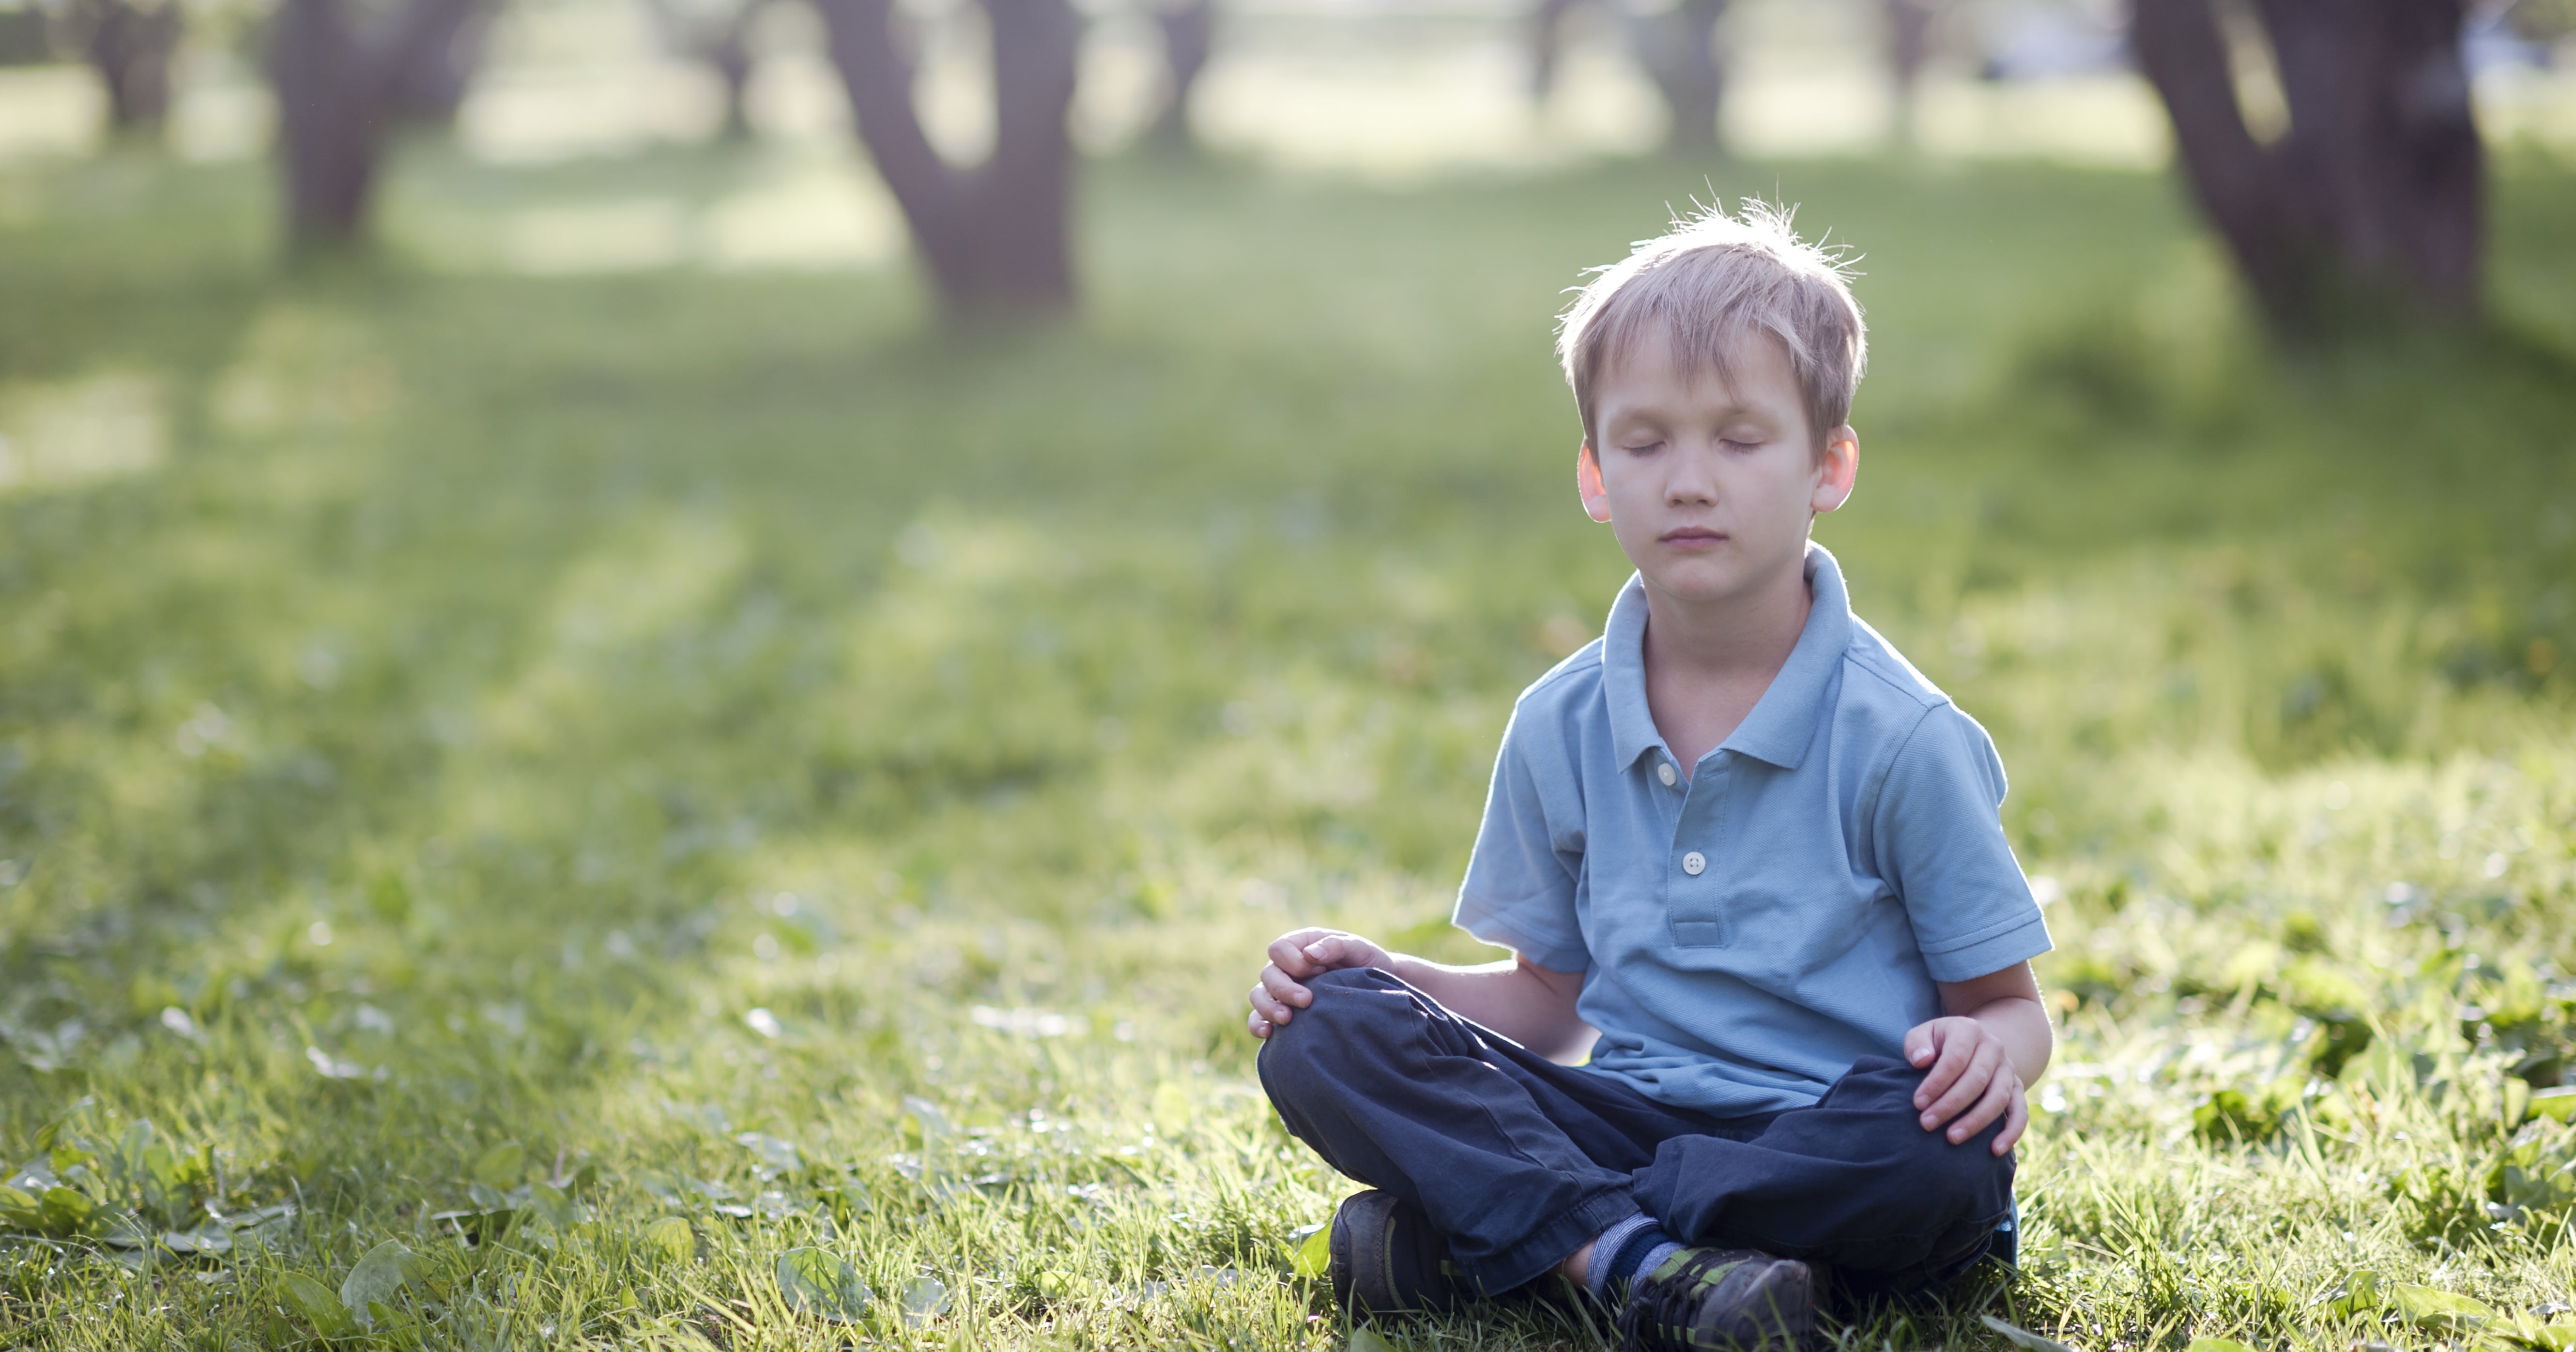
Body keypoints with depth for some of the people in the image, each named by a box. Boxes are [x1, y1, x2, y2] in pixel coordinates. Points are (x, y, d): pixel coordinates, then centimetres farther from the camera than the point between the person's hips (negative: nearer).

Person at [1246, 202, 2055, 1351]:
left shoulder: (1901, 737, -7)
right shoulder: (1560, 728, 7)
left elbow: (2009, 1002, -1)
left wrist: (1991, 1051, -26)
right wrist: (1387, 977, -2)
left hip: (1822, 1145, -3)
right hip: (1626, 1118, 3)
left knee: (1949, 1153, -37)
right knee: (1322, 1036, -15)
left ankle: (1474, 1230, -26)